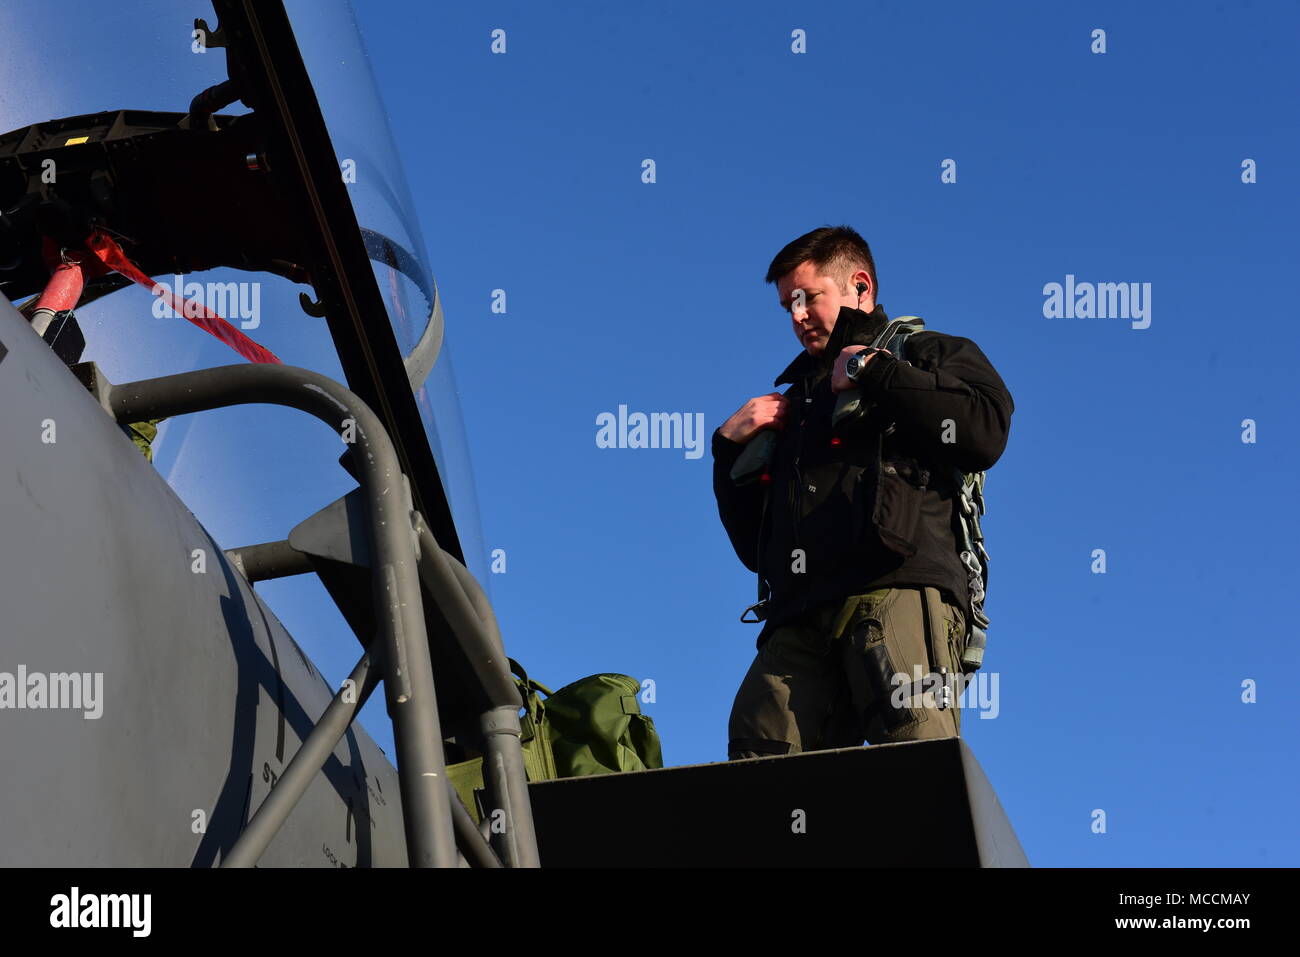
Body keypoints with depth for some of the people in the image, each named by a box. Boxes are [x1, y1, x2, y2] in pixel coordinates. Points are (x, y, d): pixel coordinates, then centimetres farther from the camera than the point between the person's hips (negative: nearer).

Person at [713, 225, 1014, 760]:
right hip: (799, 624, 5)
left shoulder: (933, 356, 24)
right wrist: (730, 446, 22)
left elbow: (985, 434, -1)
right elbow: (753, 547, 36)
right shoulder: (794, 403, 38)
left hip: (899, 595, -4)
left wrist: (872, 372, 6)